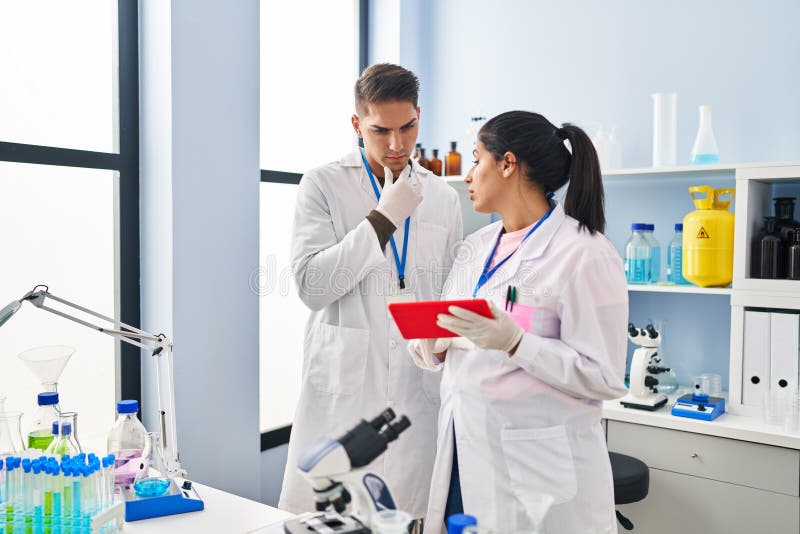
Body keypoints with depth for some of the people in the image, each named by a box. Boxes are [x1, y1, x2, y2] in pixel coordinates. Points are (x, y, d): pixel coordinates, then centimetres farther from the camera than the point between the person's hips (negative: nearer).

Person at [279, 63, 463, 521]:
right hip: (343, 388, -2)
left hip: (421, 387, 3)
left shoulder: (444, 197, 11)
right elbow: (311, 285, -10)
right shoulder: (323, 186, 1)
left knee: (410, 515, 5)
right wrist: (382, 219, -12)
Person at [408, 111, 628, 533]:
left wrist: (514, 342, -26)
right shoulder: (475, 248, 10)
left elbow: (605, 378, -16)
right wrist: (432, 347, -8)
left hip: (537, 467, -6)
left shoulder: (585, 256, -13)